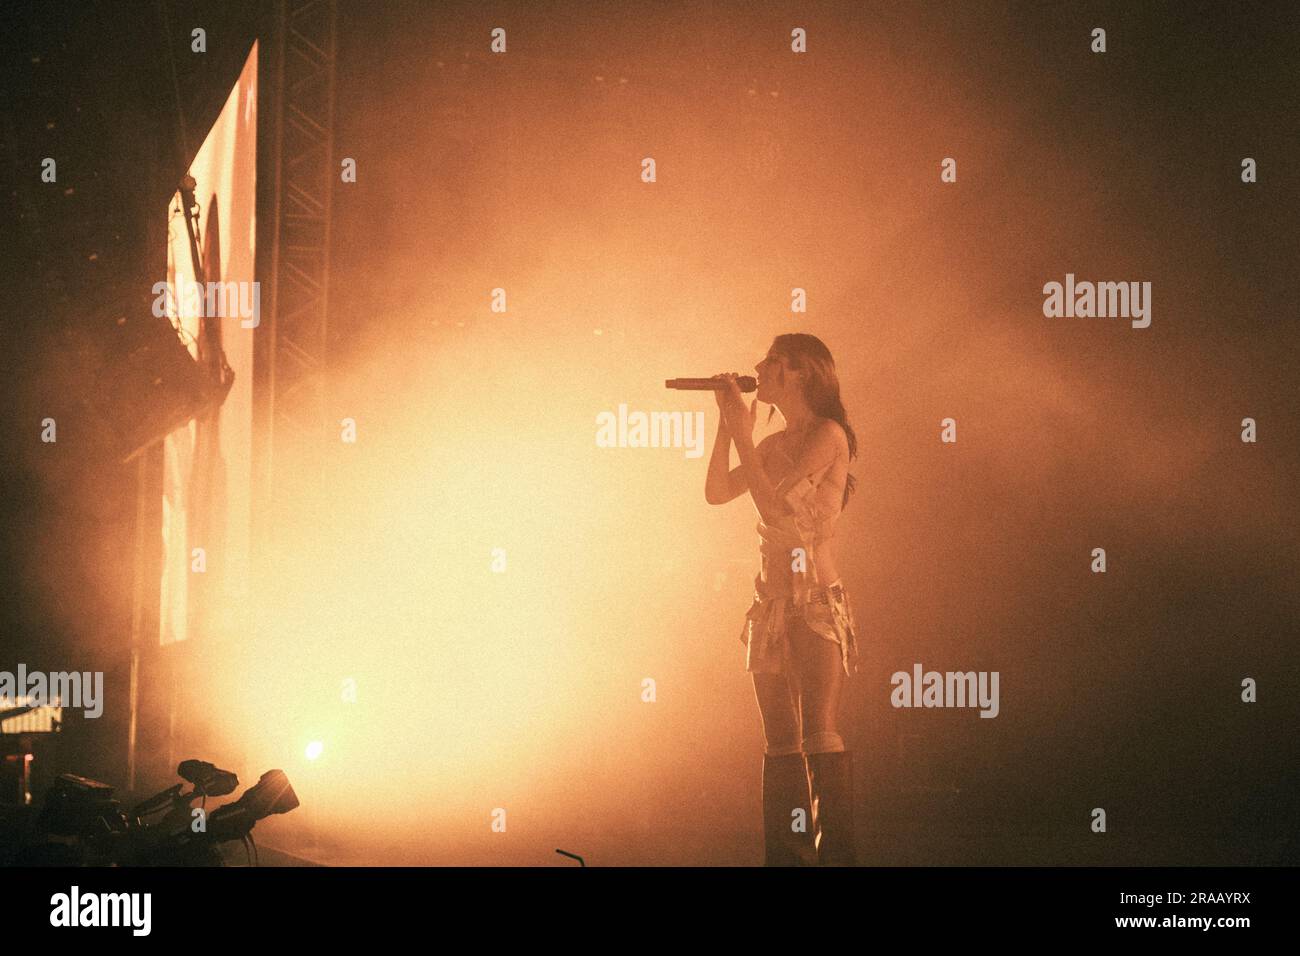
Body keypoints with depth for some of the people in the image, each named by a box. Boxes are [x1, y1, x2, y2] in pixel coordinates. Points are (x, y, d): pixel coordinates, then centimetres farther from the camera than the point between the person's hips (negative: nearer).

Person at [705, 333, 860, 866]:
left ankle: (835, 855, -10)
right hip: (772, 599, 7)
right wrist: (727, 424, 6)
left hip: (816, 600, -7)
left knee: (819, 736, -12)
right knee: (780, 742, 6)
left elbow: (773, 504, -16)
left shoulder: (827, 435, -7)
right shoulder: (776, 443, 15)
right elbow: (716, 492, 9)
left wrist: (742, 435, -8)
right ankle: (785, 855, 8)